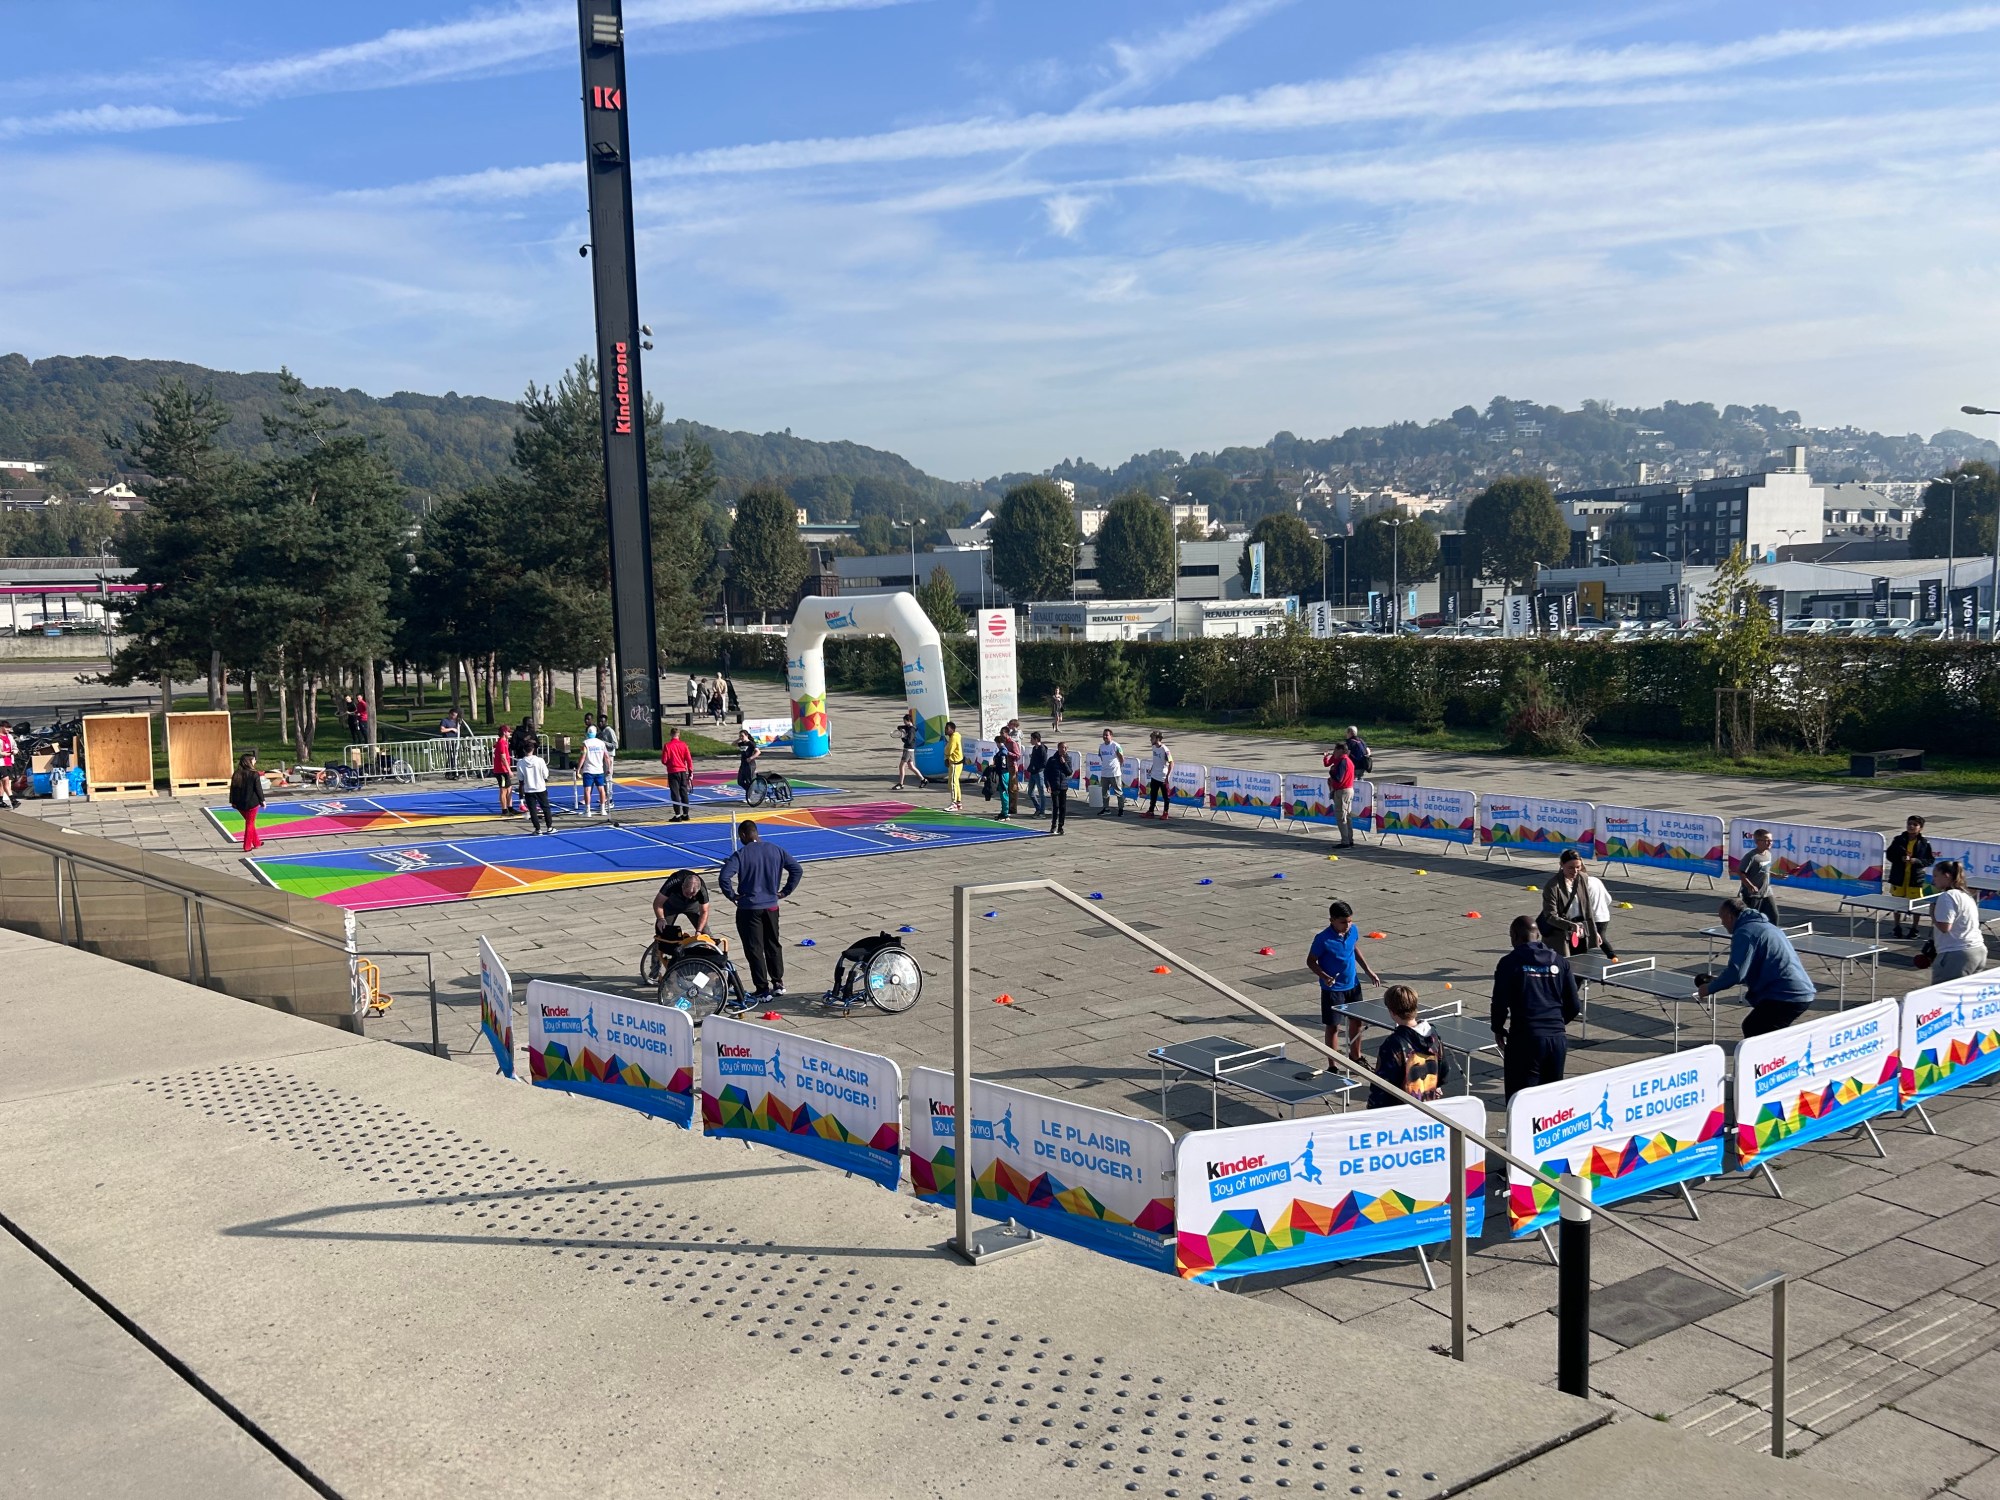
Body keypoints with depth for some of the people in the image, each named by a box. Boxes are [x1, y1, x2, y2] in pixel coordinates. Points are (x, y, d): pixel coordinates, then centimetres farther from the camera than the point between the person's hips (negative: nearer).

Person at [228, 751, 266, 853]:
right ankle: (247, 846, 7)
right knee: (250, 824, 5)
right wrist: (262, 800, 3)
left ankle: (257, 843, 29)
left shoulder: (236, 775, 0)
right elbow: (258, 789, -10)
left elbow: (233, 789, 5)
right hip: (252, 802, -5)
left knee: (250, 822, 20)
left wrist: (233, 802, 14)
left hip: (239, 804, 5)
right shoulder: (254, 774, -14)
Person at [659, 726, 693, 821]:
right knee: (684, 793, 11)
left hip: (673, 772, -3)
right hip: (683, 771, 3)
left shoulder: (667, 746, -10)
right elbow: (689, 759, -2)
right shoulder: (683, 744, -2)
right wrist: (691, 771, 4)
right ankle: (685, 814, 15)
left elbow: (664, 761, -8)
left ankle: (678, 815, -3)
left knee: (675, 794, 0)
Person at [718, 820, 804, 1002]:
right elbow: (797, 869, 3)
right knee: (773, 945, 19)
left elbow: (724, 877, -23)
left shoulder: (741, 855, -13)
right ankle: (778, 983, 26)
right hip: (771, 906, 5)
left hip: (749, 908, -5)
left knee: (754, 949, 3)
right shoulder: (776, 851, 2)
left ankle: (762, 989, 4)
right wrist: (785, 891, 7)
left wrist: (732, 895, -8)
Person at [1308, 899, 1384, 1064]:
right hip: (1333, 989, -6)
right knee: (1333, 1027, 3)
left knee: (1356, 1021, 19)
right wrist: (1325, 977, -27)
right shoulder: (1323, 940, -23)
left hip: (1353, 985, 6)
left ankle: (1355, 1057, 39)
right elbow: (1311, 961, -13)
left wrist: (1368, 970, 13)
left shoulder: (1353, 931, -6)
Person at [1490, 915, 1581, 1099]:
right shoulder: (1560, 962, 8)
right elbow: (1574, 1006, 8)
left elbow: (1500, 1003, -8)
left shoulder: (1509, 963, -4)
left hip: (1525, 1040, -5)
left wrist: (1498, 1029, 10)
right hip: (1558, 1039, 5)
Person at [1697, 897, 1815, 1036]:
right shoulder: (1765, 925, 22)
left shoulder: (1744, 932, -10)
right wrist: (1719, 980, 26)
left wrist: (1710, 988, -4)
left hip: (1787, 997, -10)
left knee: (1751, 1030, -5)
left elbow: (1736, 972, -19)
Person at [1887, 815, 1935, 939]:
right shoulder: (1898, 840, -1)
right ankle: (1898, 927, 23)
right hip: (1899, 877, 2)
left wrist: (1917, 861, -17)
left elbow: (1930, 860, -1)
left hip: (1916, 878, -2)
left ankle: (1915, 928, 17)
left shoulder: (1924, 843, -4)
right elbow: (1890, 855, 3)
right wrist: (1901, 858, -14)